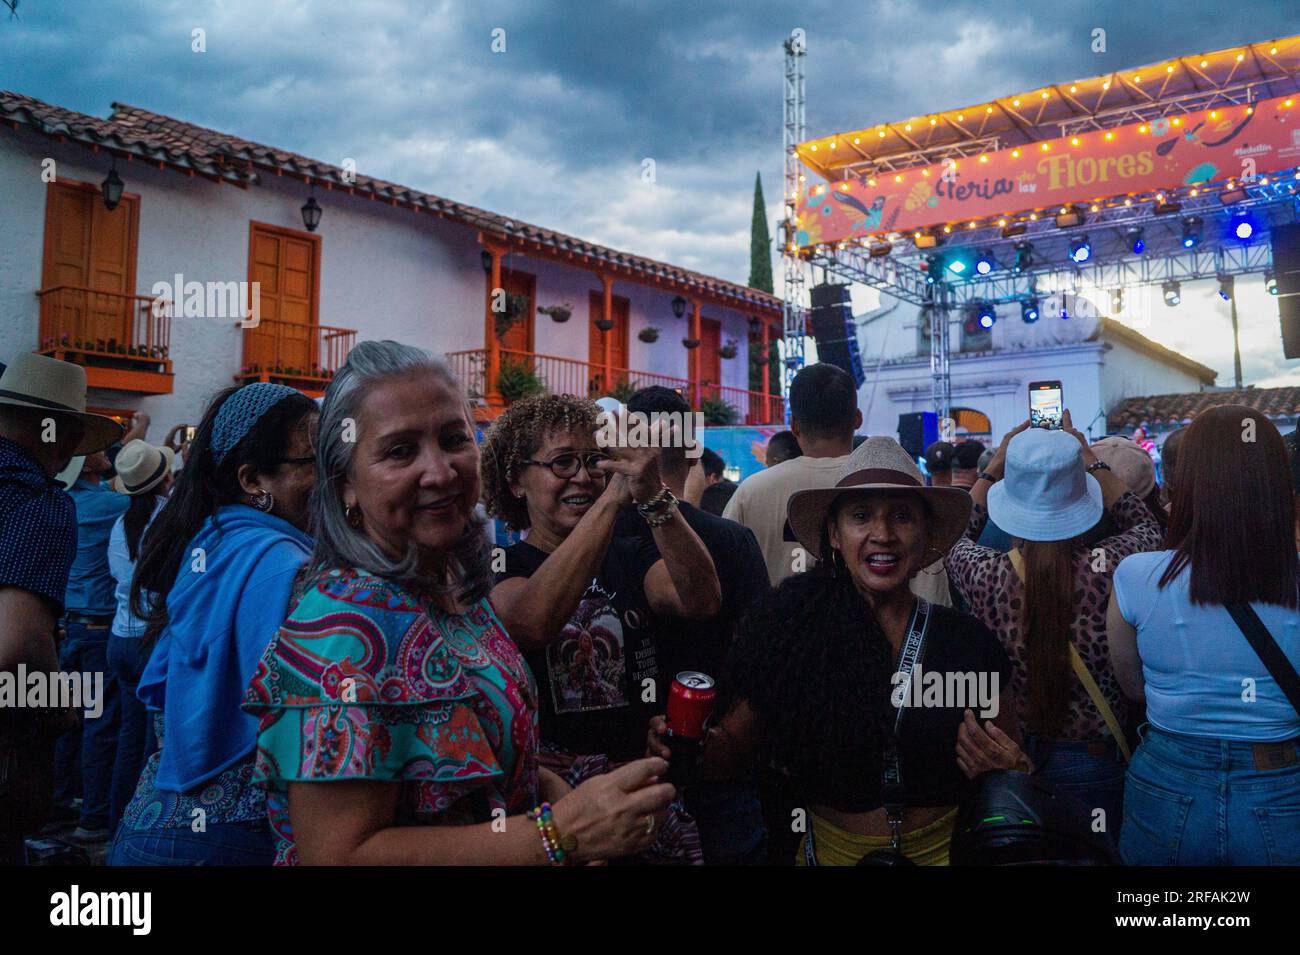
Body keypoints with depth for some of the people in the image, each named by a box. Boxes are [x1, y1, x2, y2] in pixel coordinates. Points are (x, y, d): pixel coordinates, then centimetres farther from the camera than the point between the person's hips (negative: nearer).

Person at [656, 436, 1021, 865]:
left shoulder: (968, 640, -12)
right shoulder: (789, 630, -16)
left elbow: (1017, 766, 2)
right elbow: (735, 739, -6)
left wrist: (1008, 769, -20)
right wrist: (692, 745, -26)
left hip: (943, 848, 1)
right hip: (831, 849, 0)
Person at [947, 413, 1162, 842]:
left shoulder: (985, 576, -21)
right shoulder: (1111, 567, -21)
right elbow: (1147, 524, 5)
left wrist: (995, 465, 11)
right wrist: (1089, 457, 9)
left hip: (1010, 760, 0)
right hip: (1099, 764, 0)